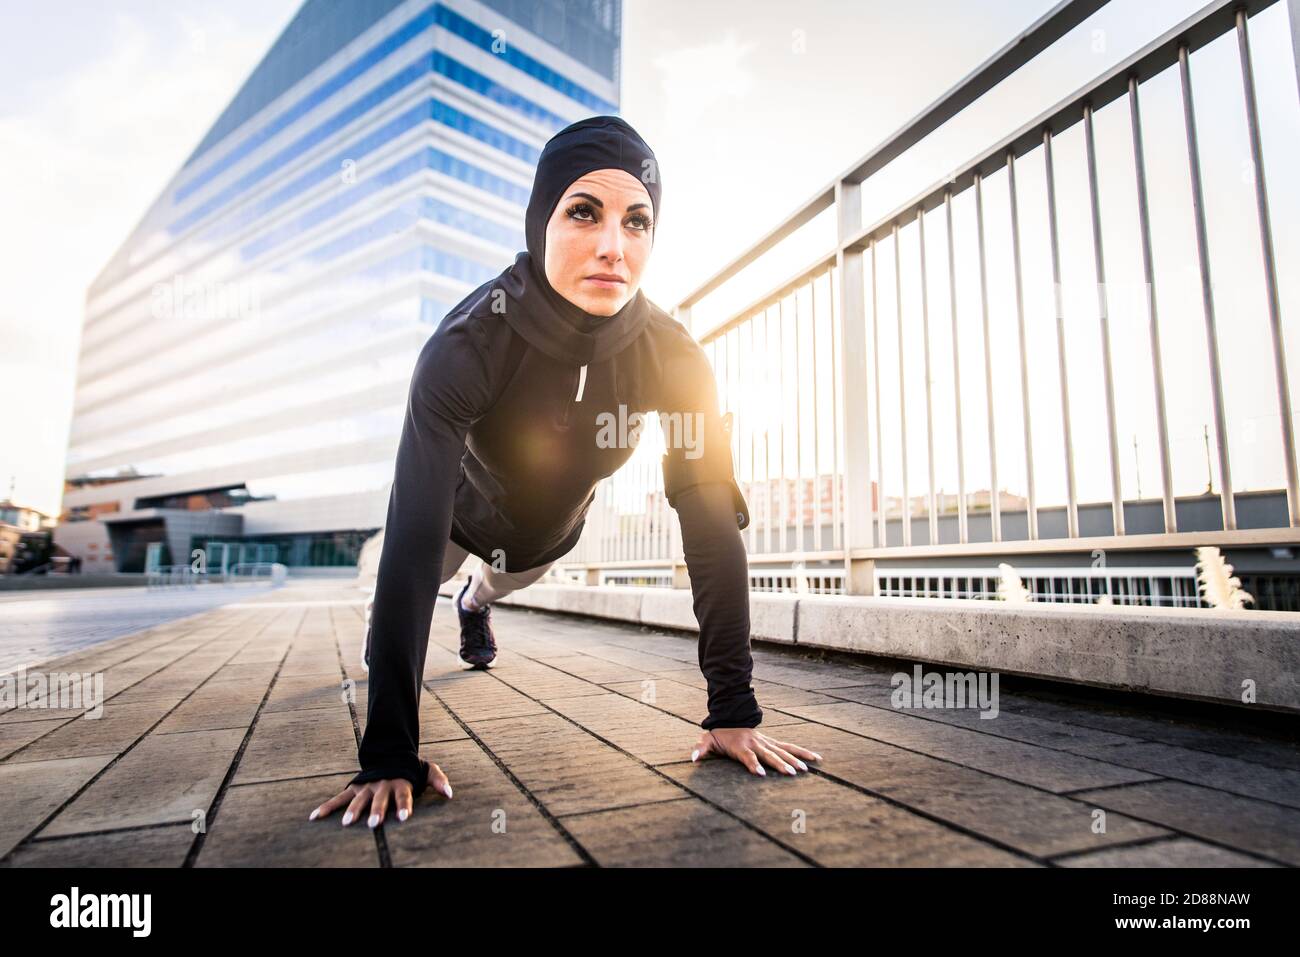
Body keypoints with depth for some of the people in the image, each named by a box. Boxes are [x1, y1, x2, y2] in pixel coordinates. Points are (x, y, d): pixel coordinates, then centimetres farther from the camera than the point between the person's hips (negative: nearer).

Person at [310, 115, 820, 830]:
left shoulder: (672, 357, -33)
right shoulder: (470, 344, -41)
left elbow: (714, 519, -33)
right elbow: (413, 543, -44)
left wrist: (733, 709, -35)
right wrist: (389, 755, -45)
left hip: (555, 524, 3)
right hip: (464, 510, -2)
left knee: (507, 580, 34)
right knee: (409, 584, 26)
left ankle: (475, 606, 75)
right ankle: (378, 643, 67)